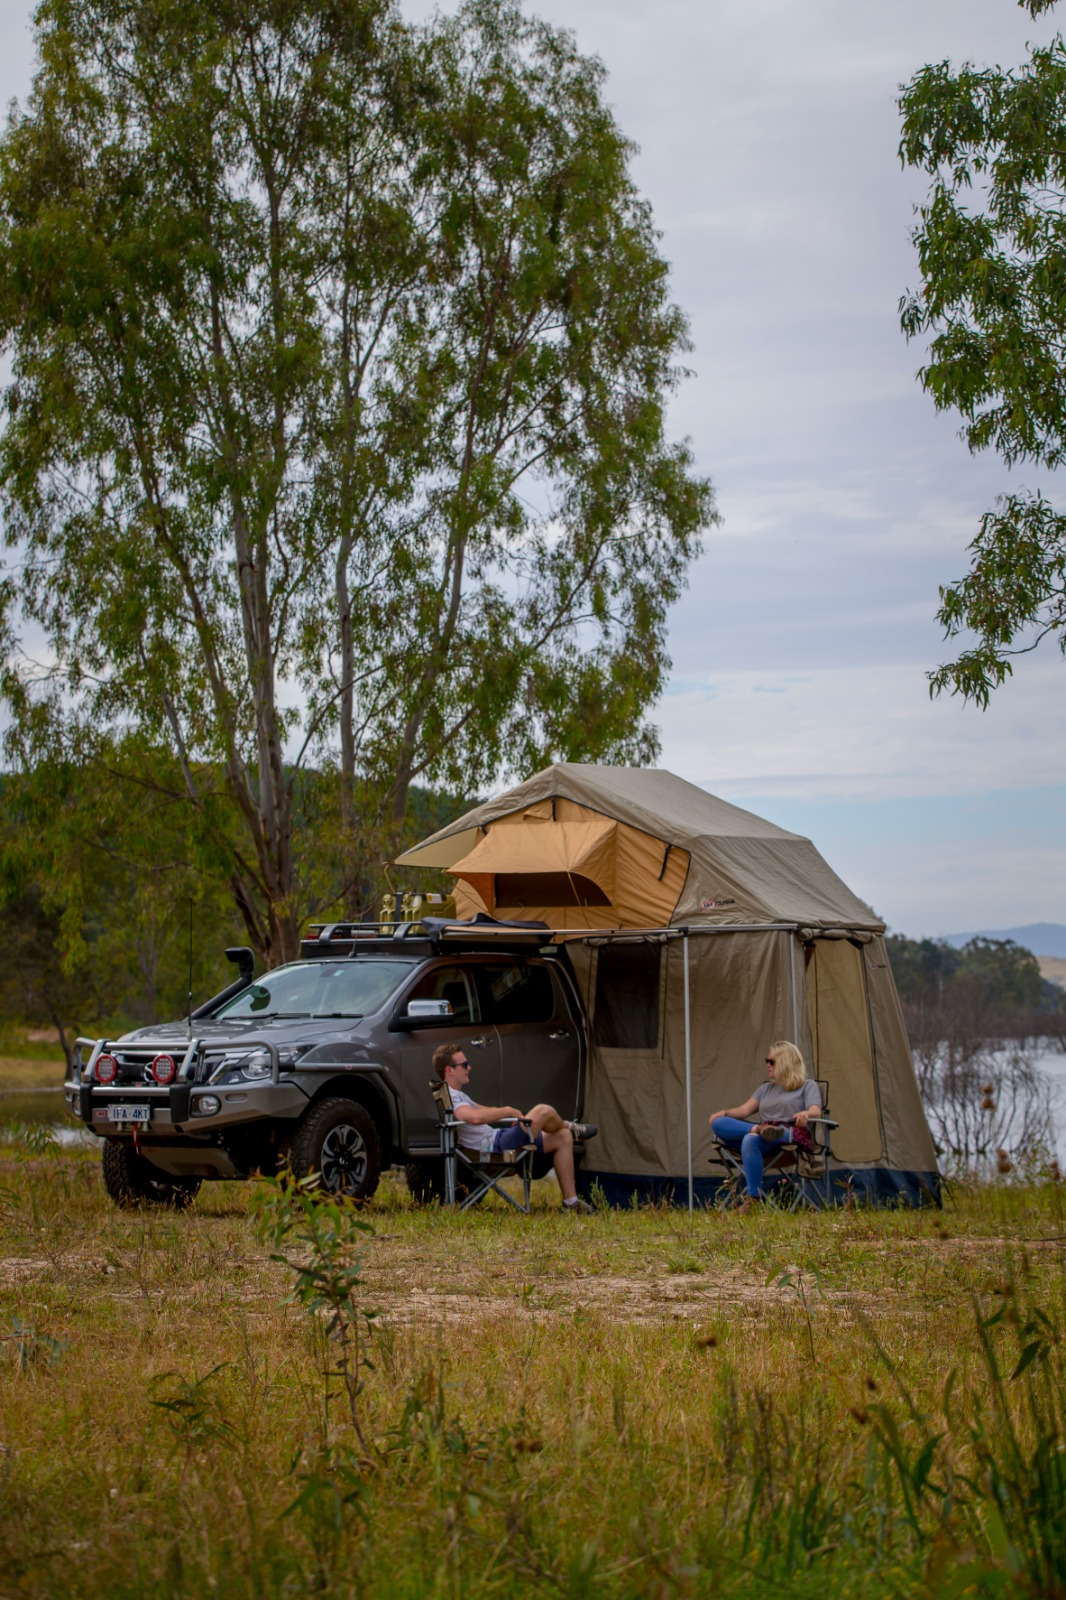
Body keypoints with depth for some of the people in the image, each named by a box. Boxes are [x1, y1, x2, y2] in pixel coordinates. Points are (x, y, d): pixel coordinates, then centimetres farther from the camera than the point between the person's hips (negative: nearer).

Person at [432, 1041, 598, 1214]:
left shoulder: (457, 1095, 19)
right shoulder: (450, 1097, -17)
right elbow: (475, 1117, -36)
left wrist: (515, 1116, 12)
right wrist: (508, 1111, -21)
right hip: (494, 1147, -12)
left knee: (563, 1137, 12)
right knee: (544, 1111, -18)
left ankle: (571, 1202, 13)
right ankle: (571, 1127, 20)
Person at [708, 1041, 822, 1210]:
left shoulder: (808, 1086, 15)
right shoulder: (766, 1088, 31)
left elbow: (816, 1111, -3)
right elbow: (745, 1109, 18)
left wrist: (805, 1114, -28)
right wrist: (724, 1113, -2)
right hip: (763, 1137, 6)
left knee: (750, 1139, -39)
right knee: (718, 1123, -19)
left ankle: (753, 1198, -37)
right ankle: (758, 1129, -41)